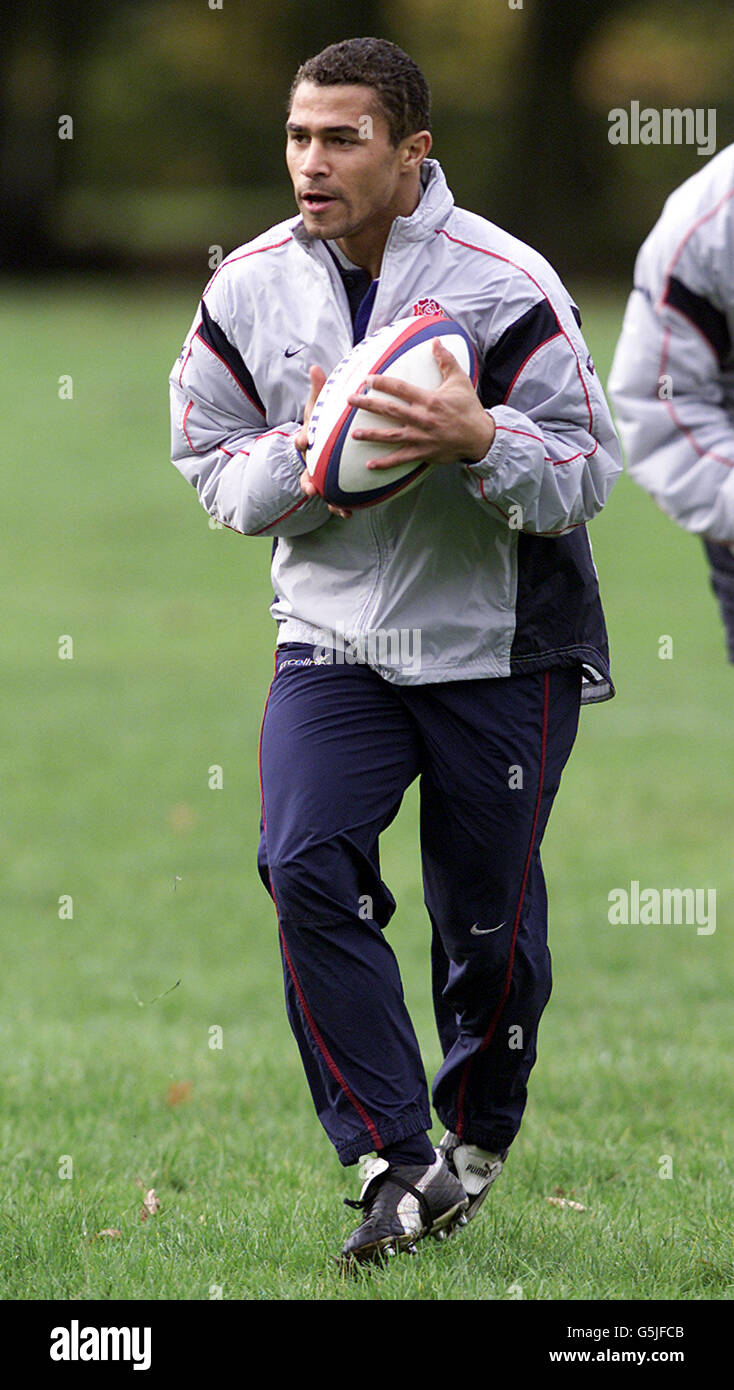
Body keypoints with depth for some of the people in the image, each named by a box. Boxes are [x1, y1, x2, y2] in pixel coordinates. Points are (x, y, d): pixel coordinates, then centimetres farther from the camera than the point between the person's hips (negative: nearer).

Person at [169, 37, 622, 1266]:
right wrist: (301, 460, -16)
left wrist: (480, 441, -31)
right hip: (333, 633, 3)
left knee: (489, 922, 4)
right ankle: (393, 1164, -11)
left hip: (500, 645, -2)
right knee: (306, 866, -18)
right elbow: (209, 463, 6)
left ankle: (473, 1147, 31)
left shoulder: (505, 284, -14)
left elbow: (587, 473, -12)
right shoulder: (250, 288, -2)